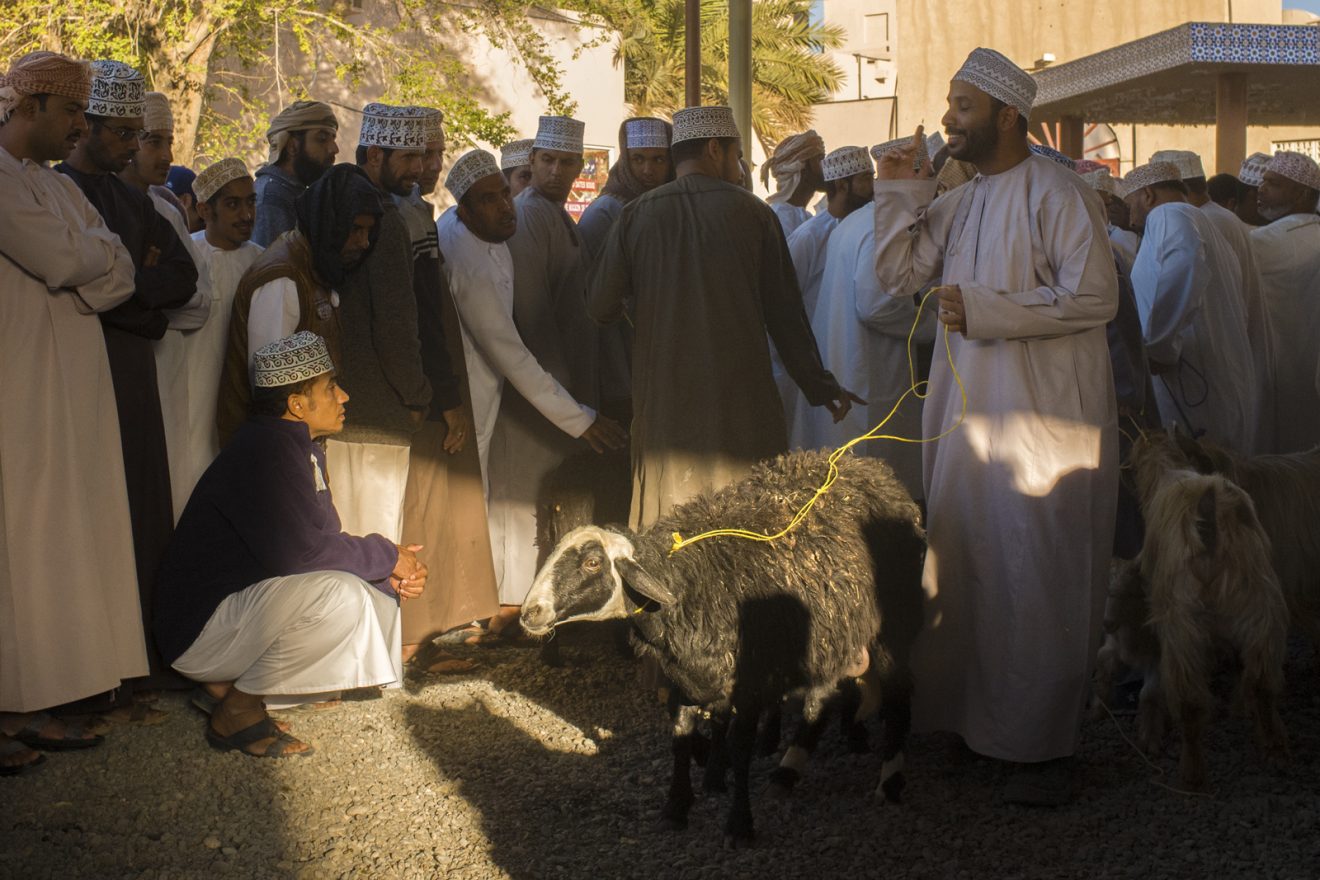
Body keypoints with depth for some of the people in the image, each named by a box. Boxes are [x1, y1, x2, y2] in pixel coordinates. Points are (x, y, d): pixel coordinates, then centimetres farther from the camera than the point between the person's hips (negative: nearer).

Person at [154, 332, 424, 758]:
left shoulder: (302, 450, 11)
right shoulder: (264, 450, -21)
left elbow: (324, 541, 11)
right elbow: (298, 551, -29)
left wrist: (390, 572, -8)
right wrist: (387, 558, -16)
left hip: (246, 605, 10)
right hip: (199, 626, -10)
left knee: (378, 596, 5)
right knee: (341, 595, -28)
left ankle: (229, 685, 6)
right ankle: (237, 710, -11)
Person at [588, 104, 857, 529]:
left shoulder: (635, 216, 2)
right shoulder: (752, 212, -1)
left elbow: (601, 307, 3)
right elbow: (784, 311, 2)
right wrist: (820, 386, 12)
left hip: (664, 402, 2)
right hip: (743, 402, -2)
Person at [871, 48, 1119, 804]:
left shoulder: (1055, 194, -11)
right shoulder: (957, 204, 12)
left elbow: (1096, 299, -17)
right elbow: (899, 276, 9)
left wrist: (986, 310, -19)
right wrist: (899, 190, 1)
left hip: (1043, 416, -7)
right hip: (969, 410, 7)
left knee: (1039, 576, -2)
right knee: (969, 565, 11)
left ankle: (1047, 744, 8)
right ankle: (975, 714, 24)